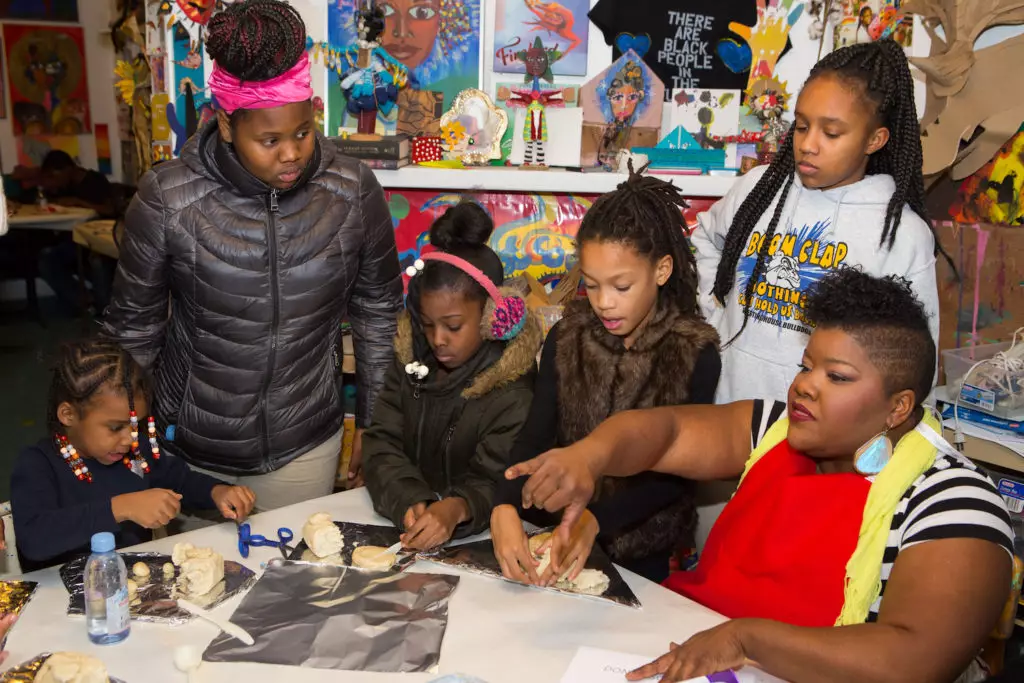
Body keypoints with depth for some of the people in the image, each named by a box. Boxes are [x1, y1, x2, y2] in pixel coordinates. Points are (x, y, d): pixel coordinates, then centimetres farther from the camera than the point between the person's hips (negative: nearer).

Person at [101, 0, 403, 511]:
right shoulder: (167, 199, -16)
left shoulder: (354, 192, -12)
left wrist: (372, 421, 5)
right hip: (191, 446, -1)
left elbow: (378, 309, 0)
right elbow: (134, 324, -3)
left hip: (306, 444, 1)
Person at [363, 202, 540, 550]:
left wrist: (456, 509, -34)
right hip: (399, 533, 2)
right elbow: (381, 443, 0)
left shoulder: (513, 391, -10)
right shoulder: (411, 359, 5)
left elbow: (494, 482, -12)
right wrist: (408, 501, -19)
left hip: (474, 544, -2)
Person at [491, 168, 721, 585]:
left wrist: (596, 520, -27)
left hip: (648, 556, -2)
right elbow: (534, 438, -10)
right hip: (558, 546, 2)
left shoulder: (695, 354, -11)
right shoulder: (566, 340, -2)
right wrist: (505, 508, -29)